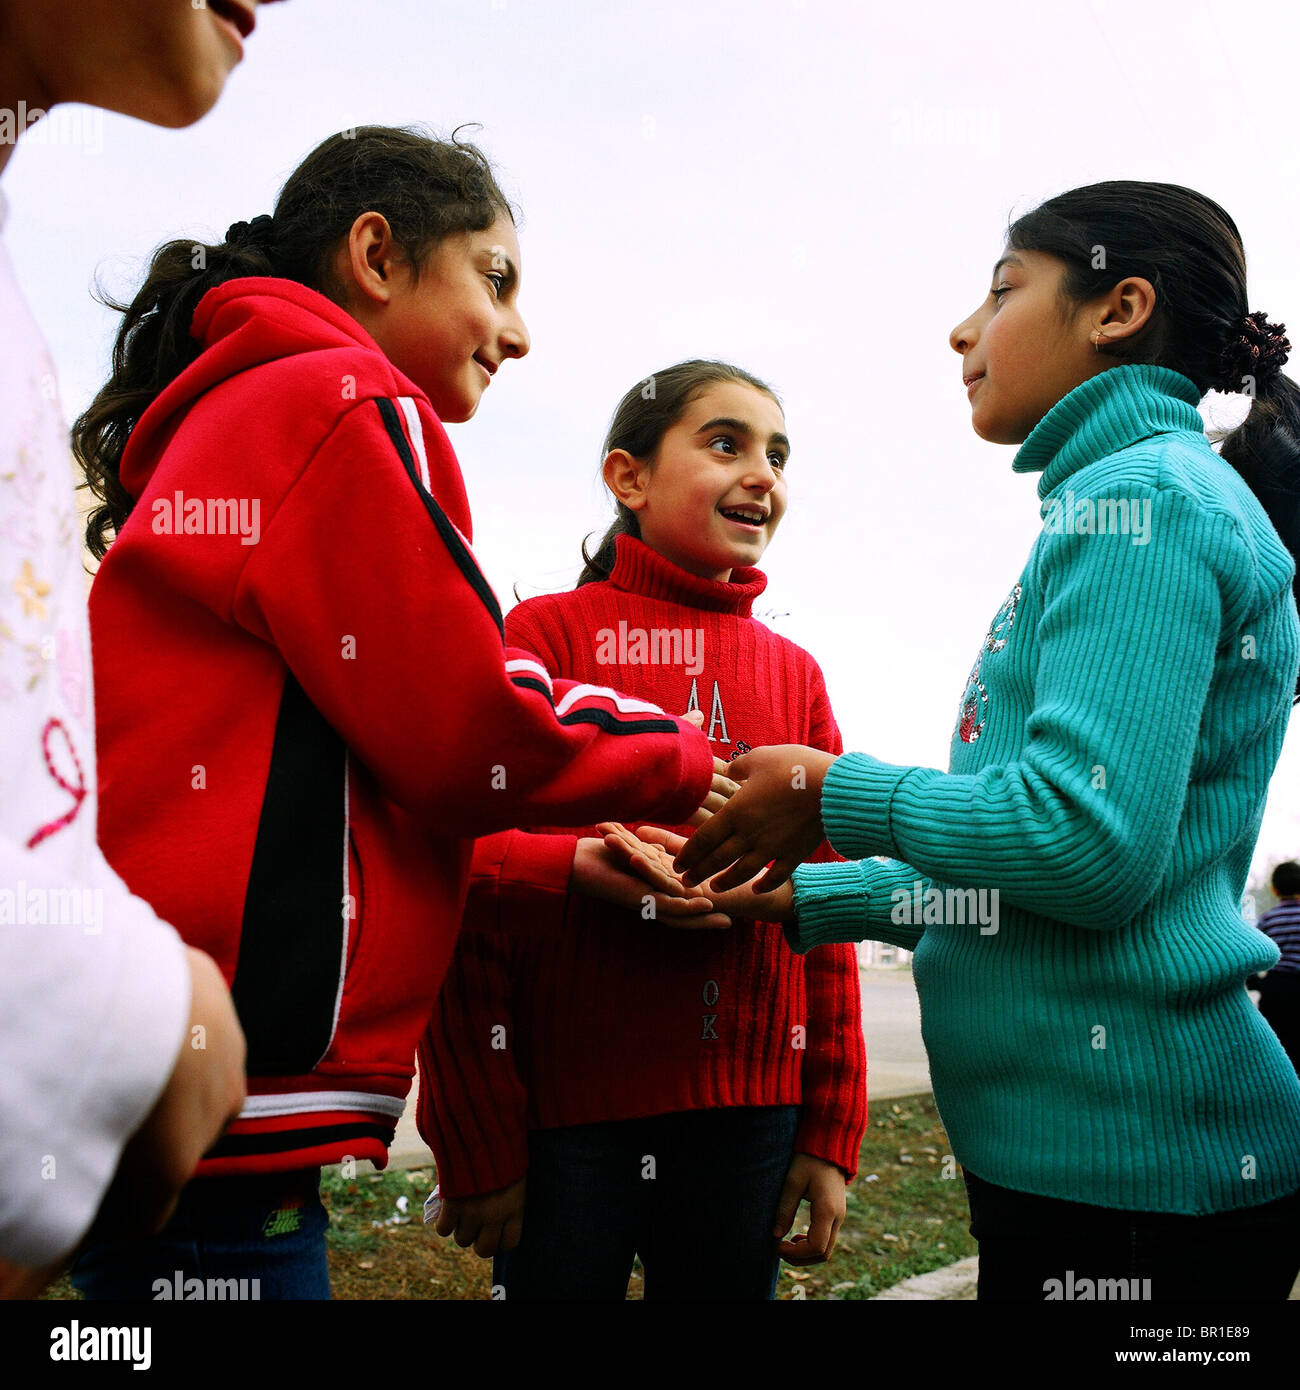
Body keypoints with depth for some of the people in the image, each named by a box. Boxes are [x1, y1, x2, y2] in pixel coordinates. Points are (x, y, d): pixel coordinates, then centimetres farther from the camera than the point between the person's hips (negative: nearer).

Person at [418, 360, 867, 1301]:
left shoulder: (794, 674, 10)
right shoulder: (545, 635, -3)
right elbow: (471, 893, -7)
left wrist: (832, 1134, 6)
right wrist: (477, 1145, -8)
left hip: (747, 1116, 4)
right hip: (566, 1114, -4)